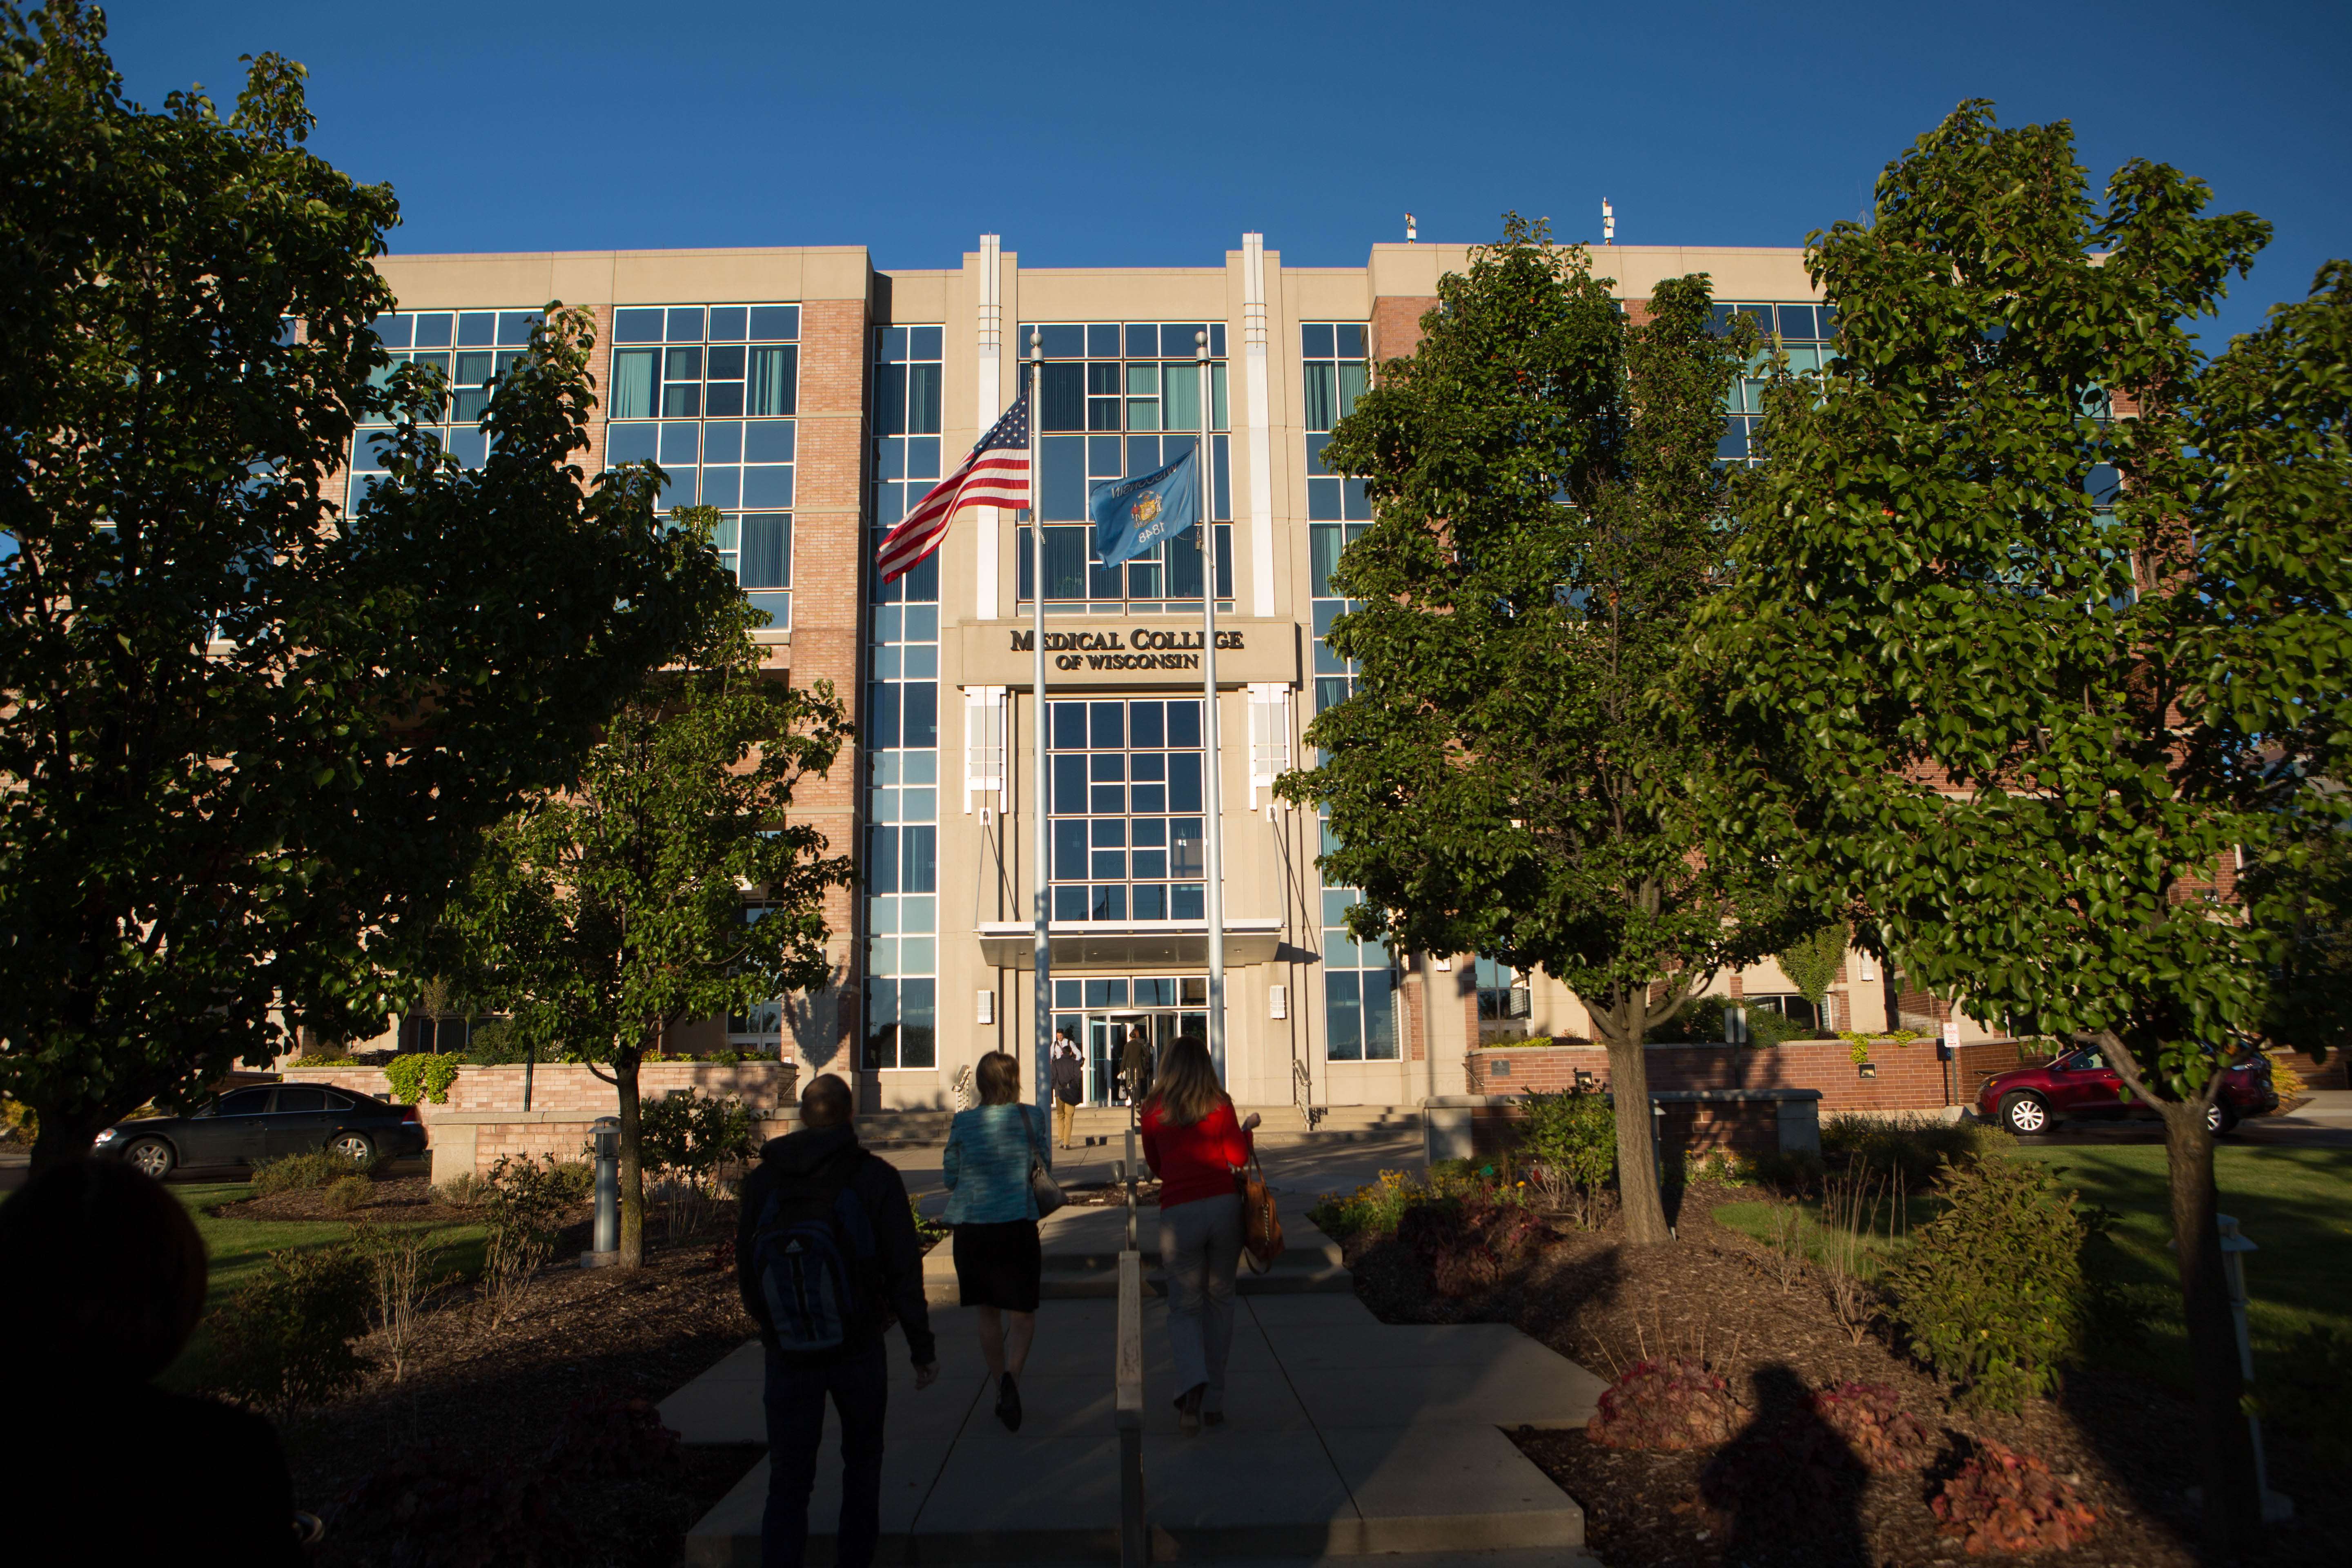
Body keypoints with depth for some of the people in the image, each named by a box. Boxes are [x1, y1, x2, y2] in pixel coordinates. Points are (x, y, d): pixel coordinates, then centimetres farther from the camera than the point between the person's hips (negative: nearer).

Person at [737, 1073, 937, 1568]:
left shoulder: (761, 1181, -2)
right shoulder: (873, 1178, -10)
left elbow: (746, 1272, 5)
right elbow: (904, 1271, -11)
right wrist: (922, 1348, -1)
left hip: (788, 1355, 1)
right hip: (858, 1350, -1)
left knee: (788, 1480, 9)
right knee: (862, 1461, 20)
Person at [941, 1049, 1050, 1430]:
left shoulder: (962, 1123, -3)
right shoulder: (1031, 1117, -5)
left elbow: (949, 1177, 5)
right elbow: (1045, 1166, 5)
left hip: (971, 1227, 2)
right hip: (1018, 1225, -2)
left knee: (988, 1312, 17)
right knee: (1023, 1312, 6)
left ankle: (1002, 1389, 24)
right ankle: (1011, 1377, -19)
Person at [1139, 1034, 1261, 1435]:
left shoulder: (1154, 1110, 4)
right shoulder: (1219, 1104, 1)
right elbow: (1239, 1159, 1)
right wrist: (1247, 1128, 18)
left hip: (1178, 1212, 0)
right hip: (1224, 1205, 1)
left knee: (1184, 1308, 8)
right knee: (1219, 1302, 13)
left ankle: (1193, 1384, -19)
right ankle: (1214, 1402, 16)